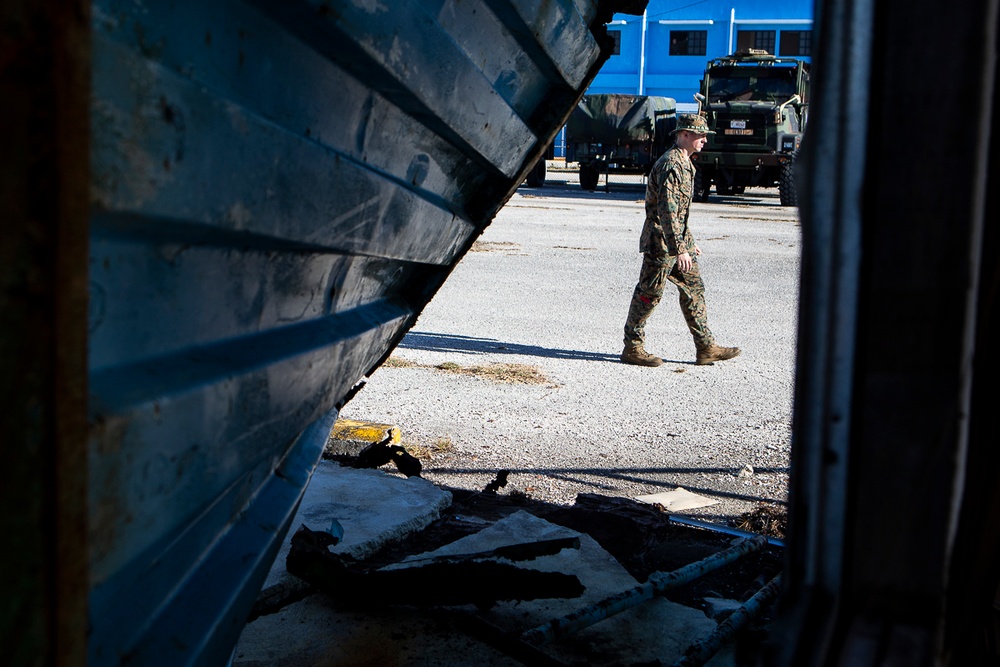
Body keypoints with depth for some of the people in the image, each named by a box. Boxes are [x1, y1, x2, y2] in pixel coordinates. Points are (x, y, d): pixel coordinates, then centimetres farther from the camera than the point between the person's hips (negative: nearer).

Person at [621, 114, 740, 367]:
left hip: (678, 239, 10)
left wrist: (689, 243, 25)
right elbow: (667, 210, -24)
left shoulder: (684, 163, 16)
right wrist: (680, 249, -26)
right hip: (661, 241, -10)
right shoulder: (671, 164, -17)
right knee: (649, 294, -2)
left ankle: (706, 348, 12)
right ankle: (632, 348, 8)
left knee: (694, 289, 9)